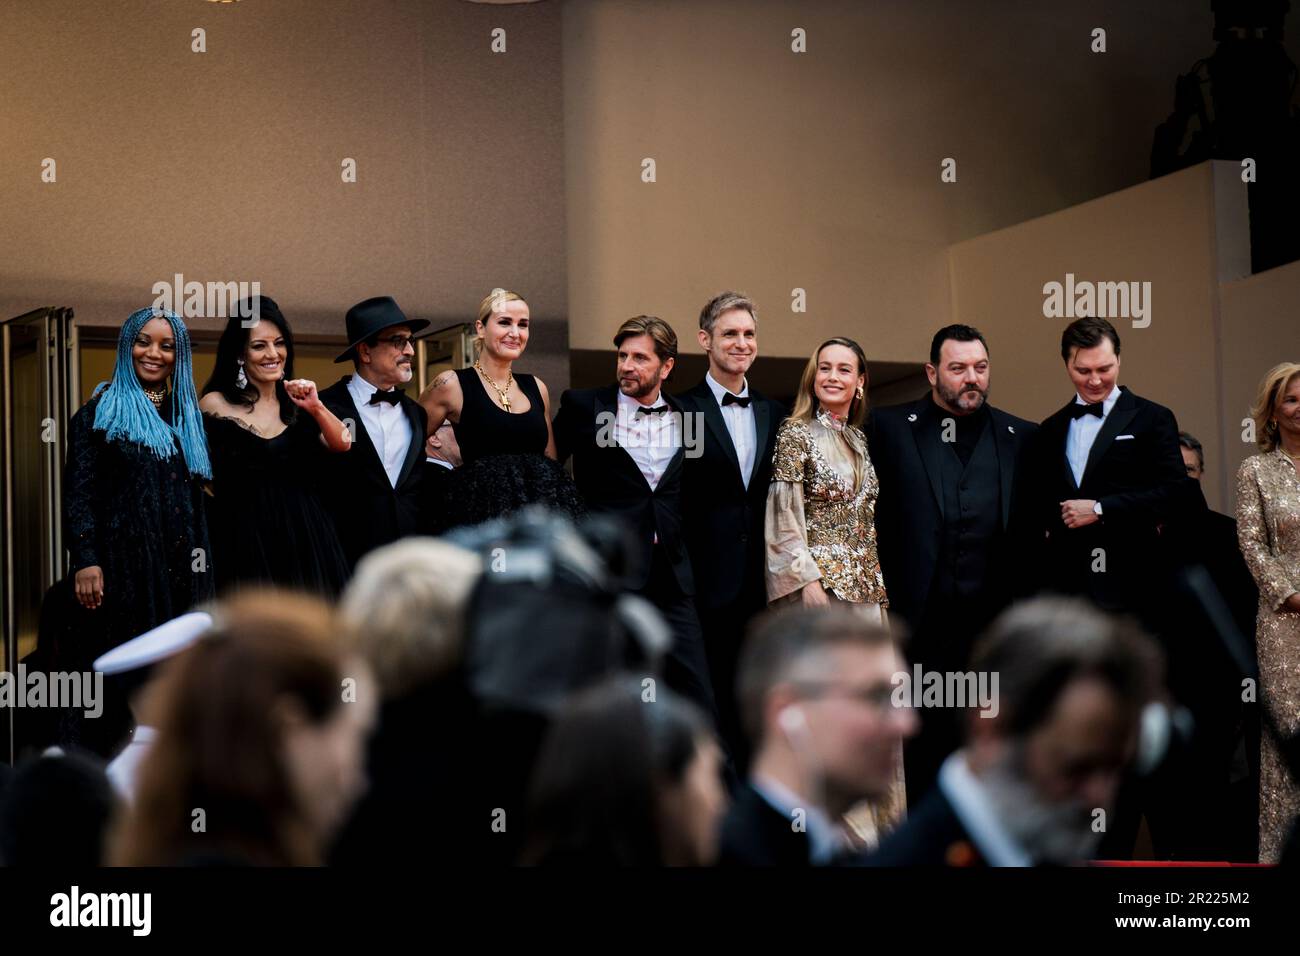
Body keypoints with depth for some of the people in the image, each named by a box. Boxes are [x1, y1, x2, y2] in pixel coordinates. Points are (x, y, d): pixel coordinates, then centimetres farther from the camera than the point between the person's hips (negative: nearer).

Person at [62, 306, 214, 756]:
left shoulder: (187, 417, 17)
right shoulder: (100, 412, 3)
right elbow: (78, 491, -5)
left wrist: (204, 566, 12)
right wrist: (85, 561, -15)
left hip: (181, 566, 5)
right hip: (122, 562, -5)